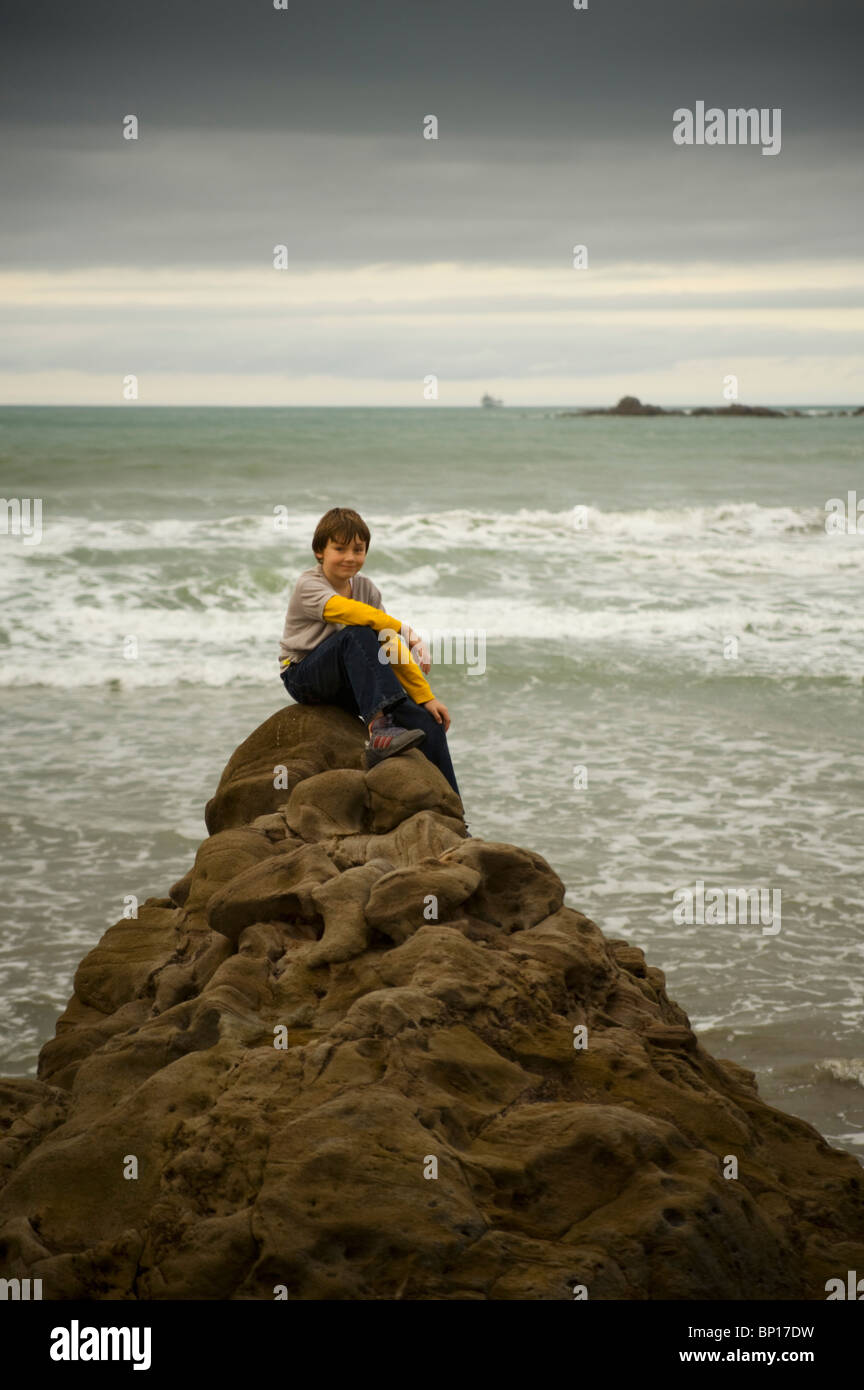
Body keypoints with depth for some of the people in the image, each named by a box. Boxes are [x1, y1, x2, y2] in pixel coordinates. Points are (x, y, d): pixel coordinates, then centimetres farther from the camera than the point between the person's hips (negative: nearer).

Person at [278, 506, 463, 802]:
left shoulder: (366, 588, 7)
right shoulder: (308, 586, -12)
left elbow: (392, 648, 3)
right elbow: (349, 611, -31)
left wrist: (426, 697, -4)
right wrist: (405, 631, -24)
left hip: (348, 684, 6)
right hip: (304, 676, -6)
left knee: (429, 724, -13)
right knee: (358, 636, -36)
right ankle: (380, 728, -50)